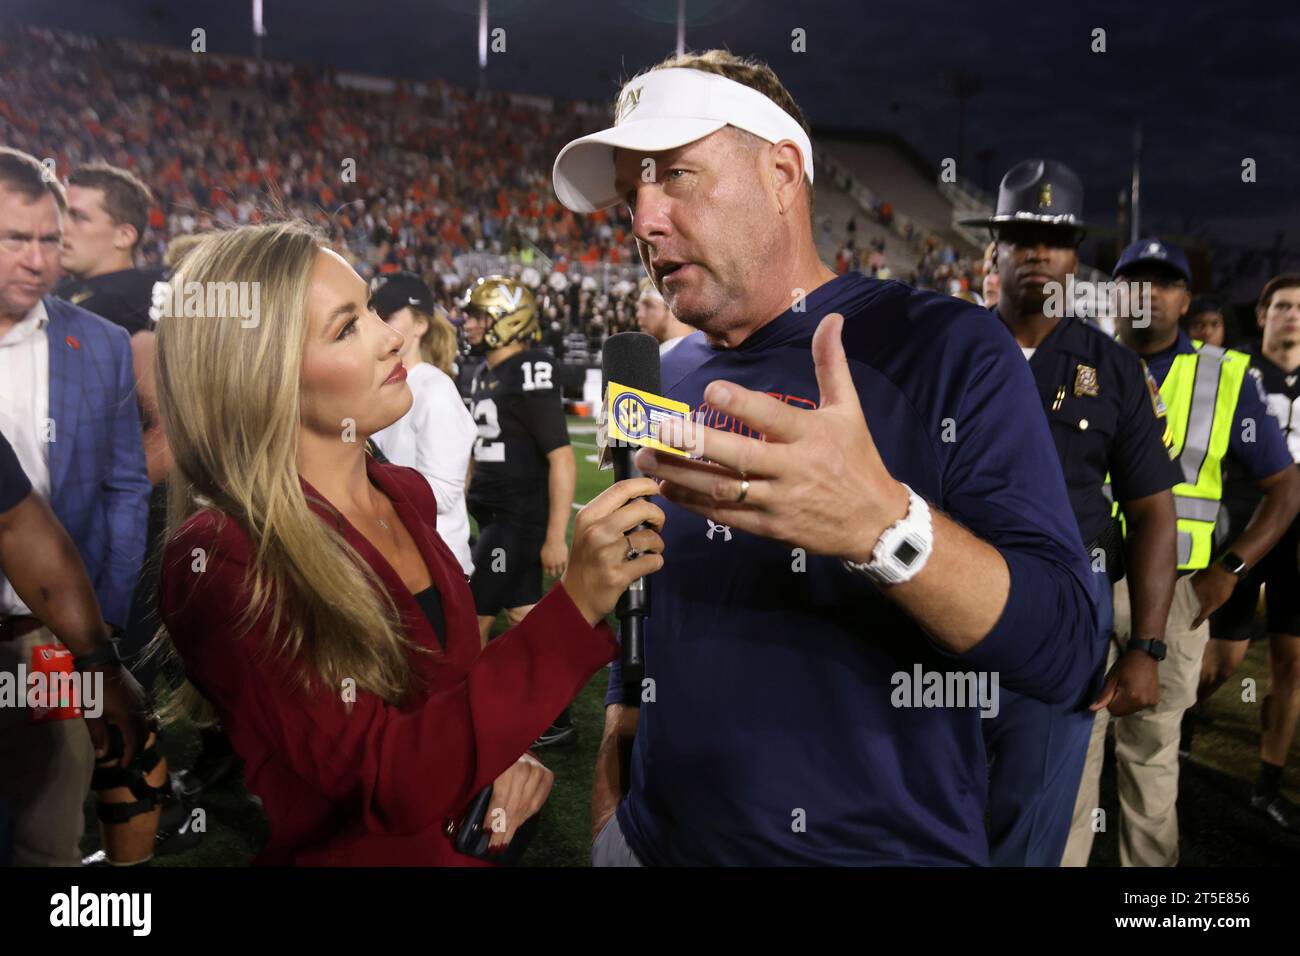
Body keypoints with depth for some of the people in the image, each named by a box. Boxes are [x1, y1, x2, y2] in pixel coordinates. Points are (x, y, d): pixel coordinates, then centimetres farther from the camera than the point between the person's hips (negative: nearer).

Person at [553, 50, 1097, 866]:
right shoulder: (669, 381, 2)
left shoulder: (950, 348, -14)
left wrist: (884, 525, -36)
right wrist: (610, 797, 8)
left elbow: (1065, 648, -20)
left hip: (882, 842, -4)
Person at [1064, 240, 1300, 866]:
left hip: (1170, 593, 0)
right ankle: (1060, 858, 21)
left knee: (1153, 749, 12)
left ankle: (1149, 862, 29)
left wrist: (1228, 570, -6)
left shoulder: (1225, 379, 2)